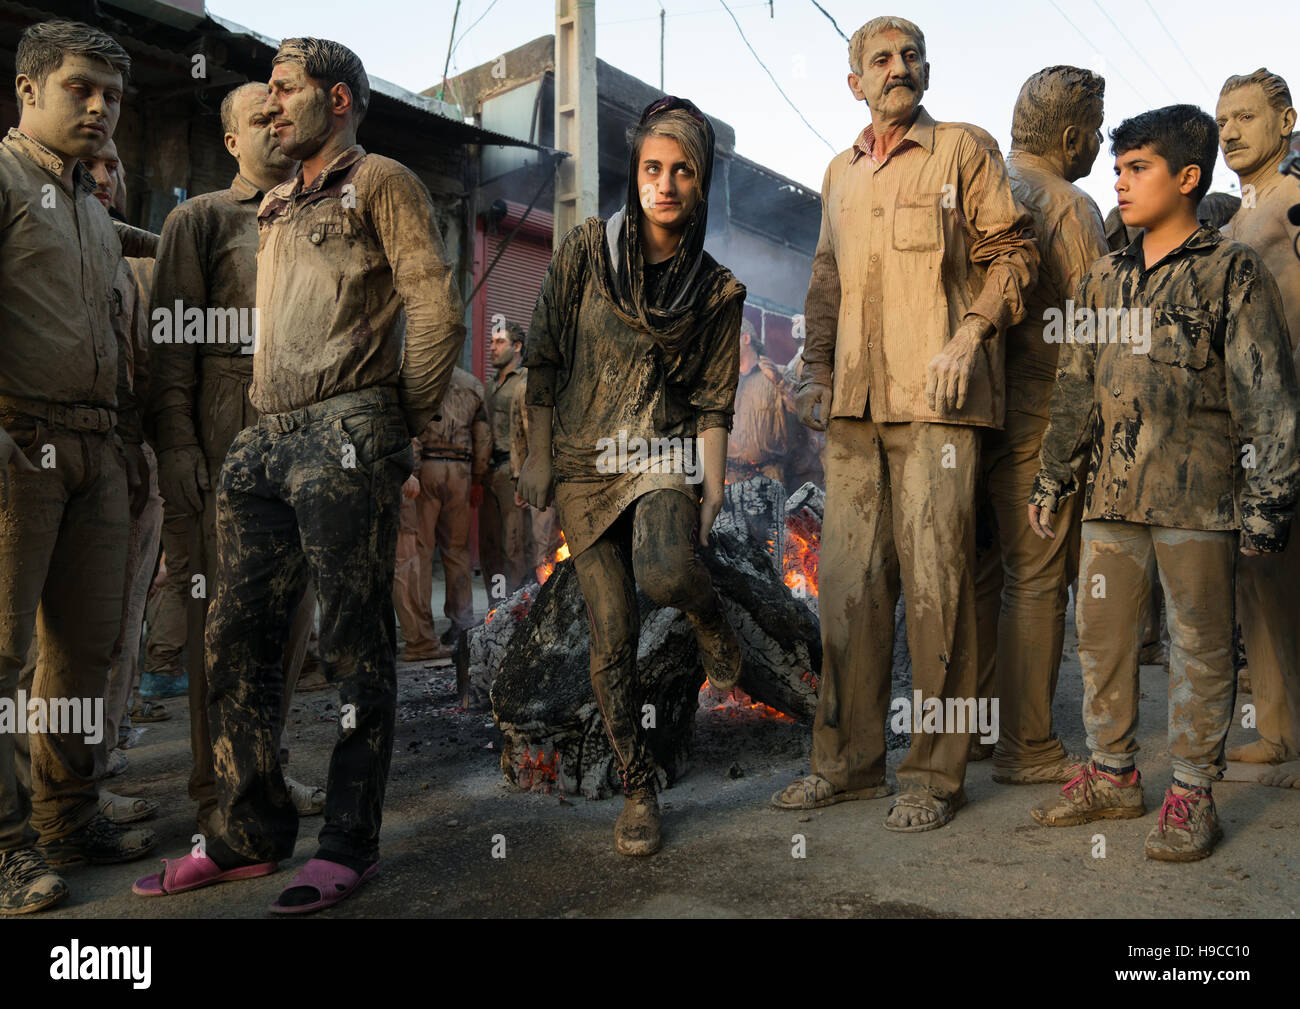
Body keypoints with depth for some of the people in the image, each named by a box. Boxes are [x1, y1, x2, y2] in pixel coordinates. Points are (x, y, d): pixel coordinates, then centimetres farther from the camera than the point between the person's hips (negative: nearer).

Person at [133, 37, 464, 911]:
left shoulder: (380, 183, 3)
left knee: (356, 645, -4)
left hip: (345, 441, -8)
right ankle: (251, 835, 17)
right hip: (266, 444, 8)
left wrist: (403, 422, -3)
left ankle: (351, 845, 4)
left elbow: (438, 309, -6)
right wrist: (261, 424, 17)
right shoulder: (275, 208, 25)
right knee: (239, 639, 7)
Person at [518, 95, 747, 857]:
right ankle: (640, 787, 15)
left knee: (665, 574, -32)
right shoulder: (587, 250, 1)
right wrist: (538, 454, 2)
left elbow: (713, 402, 4)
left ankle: (710, 615, 5)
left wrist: (713, 491, -4)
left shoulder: (718, 289, 3)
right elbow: (545, 357, 4)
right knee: (612, 636, -1)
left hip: (664, 453, -1)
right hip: (584, 462, 1)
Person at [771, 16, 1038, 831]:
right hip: (856, 404, 5)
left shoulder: (965, 150, 7)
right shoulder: (840, 174, 22)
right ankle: (849, 760, 16)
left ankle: (936, 773, 5)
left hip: (937, 400, -5)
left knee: (936, 580, -5)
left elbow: (1013, 251, 2)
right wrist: (817, 372, 15)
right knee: (849, 579, 5)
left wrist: (969, 334, -13)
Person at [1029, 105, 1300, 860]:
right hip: (1114, 490, 6)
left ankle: (1193, 793, 14)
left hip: (1197, 493, -5)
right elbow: (1077, 387, 18)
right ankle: (1113, 775, 24)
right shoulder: (1105, 280, 14)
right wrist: (1054, 476, 16)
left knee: (1200, 645, 3)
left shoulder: (1233, 272, -1)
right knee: (1101, 635, 9)